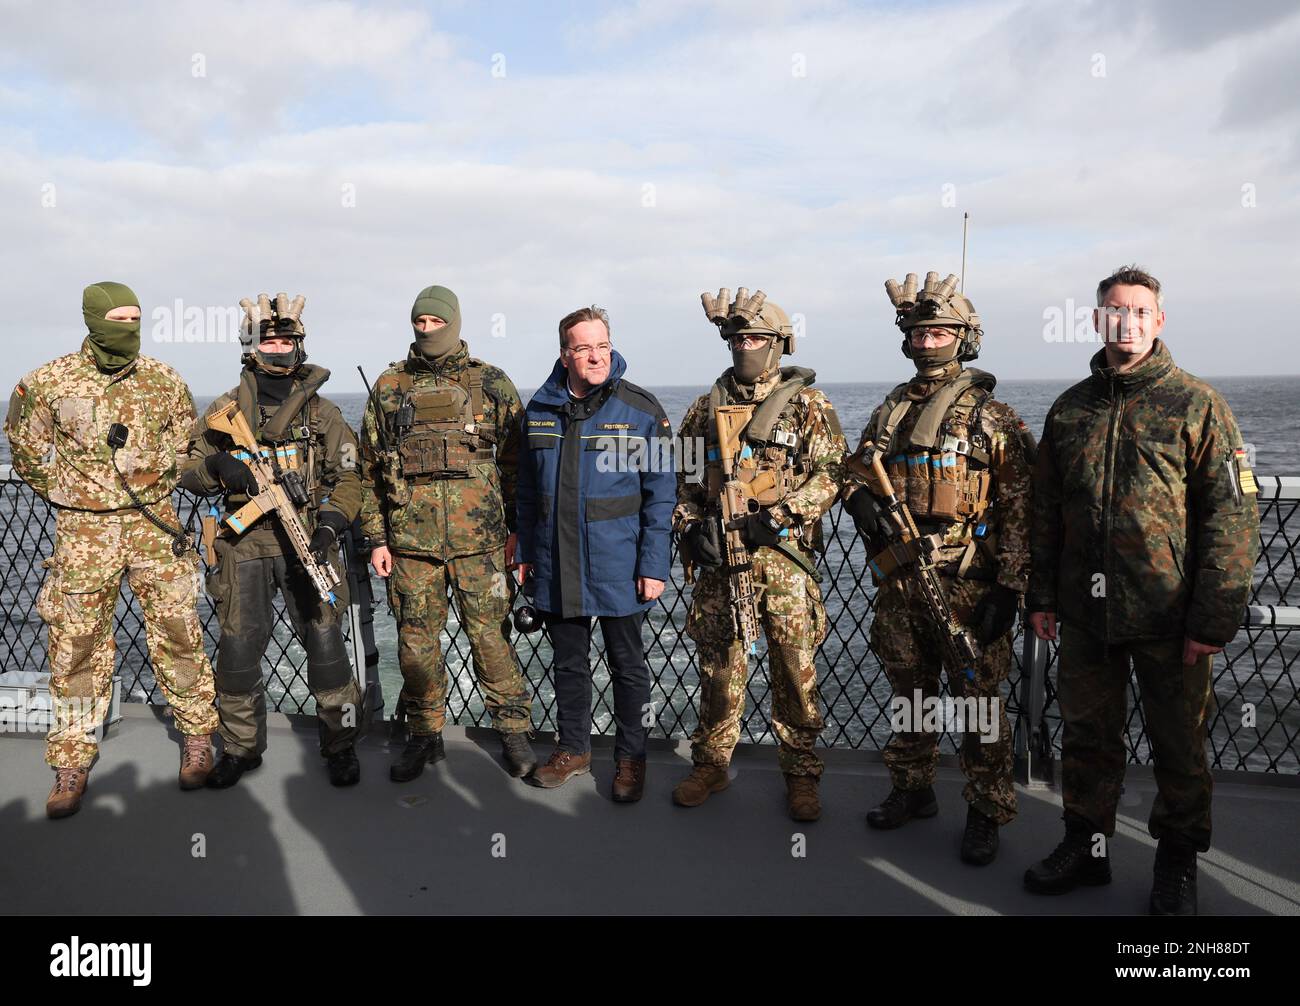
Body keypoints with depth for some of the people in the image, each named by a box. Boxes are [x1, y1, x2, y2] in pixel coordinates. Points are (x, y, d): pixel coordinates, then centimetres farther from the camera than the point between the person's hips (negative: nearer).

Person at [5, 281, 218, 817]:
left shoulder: (163, 380, 1)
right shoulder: (49, 383, -3)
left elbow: (184, 439, 18)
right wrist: (67, 494, 8)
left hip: (153, 522, 1)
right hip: (83, 531, 0)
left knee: (177, 633, 0)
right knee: (77, 647, 4)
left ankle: (198, 737, 16)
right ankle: (71, 763, 16)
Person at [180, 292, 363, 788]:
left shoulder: (324, 412, 6)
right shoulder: (225, 409, 8)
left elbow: (347, 480, 4)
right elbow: (189, 470, 11)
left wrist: (328, 526, -12)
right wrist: (219, 468, -12)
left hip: (306, 542, -1)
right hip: (244, 545, 1)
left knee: (325, 644, -4)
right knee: (238, 647, 4)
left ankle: (340, 746, 12)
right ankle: (241, 747, 23)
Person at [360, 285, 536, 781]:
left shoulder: (491, 383, 4)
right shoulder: (389, 387, 8)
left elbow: (515, 460, 7)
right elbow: (369, 468, 10)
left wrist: (518, 526, 3)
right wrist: (377, 538, 6)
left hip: (478, 536, -2)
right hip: (410, 536, 2)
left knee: (490, 634, 2)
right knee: (416, 638, 8)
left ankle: (513, 730, 17)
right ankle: (424, 735, 23)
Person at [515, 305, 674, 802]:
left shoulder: (641, 410, -7)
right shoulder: (540, 410, 4)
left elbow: (659, 495, -8)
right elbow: (528, 490, 13)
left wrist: (654, 565, -12)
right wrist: (526, 551, 12)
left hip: (617, 568, -3)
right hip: (556, 568, 4)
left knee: (627, 664, 10)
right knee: (568, 662, 16)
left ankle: (630, 756, 26)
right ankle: (573, 748, 33)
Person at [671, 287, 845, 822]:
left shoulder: (808, 405, 3)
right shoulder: (707, 406, 13)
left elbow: (830, 473, -4)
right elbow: (682, 476, 15)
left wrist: (778, 516, -15)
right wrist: (690, 525, -1)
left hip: (783, 556, -2)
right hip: (717, 557, 3)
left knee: (795, 667, 2)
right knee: (718, 663, 9)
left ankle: (801, 773, 17)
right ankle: (710, 765, 25)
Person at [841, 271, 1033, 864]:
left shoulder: (992, 418, -6)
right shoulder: (890, 411, 9)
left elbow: (1019, 508, -9)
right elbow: (856, 474, 19)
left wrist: (1009, 587, -14)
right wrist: (861, 500, -5)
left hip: (967, 586, -5)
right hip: (899, 581, 5)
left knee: (977, 702, 4)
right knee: (908, 694, 16)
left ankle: (986, 813, 19)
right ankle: (911, 791, 32)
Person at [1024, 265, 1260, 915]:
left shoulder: (1197, 405, -4)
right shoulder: (1069, 410, 9)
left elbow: (1231, 517, -8)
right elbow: (1045, 512, 13)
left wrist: (1214, 618, -13)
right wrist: (1042, 595, 9)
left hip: (1169, 618, -3)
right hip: (1086, 616, 4)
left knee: (1179, 745, 11)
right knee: (1086, 735, 14)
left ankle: (1177, 863, 30)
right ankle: (1085, 846, 30)